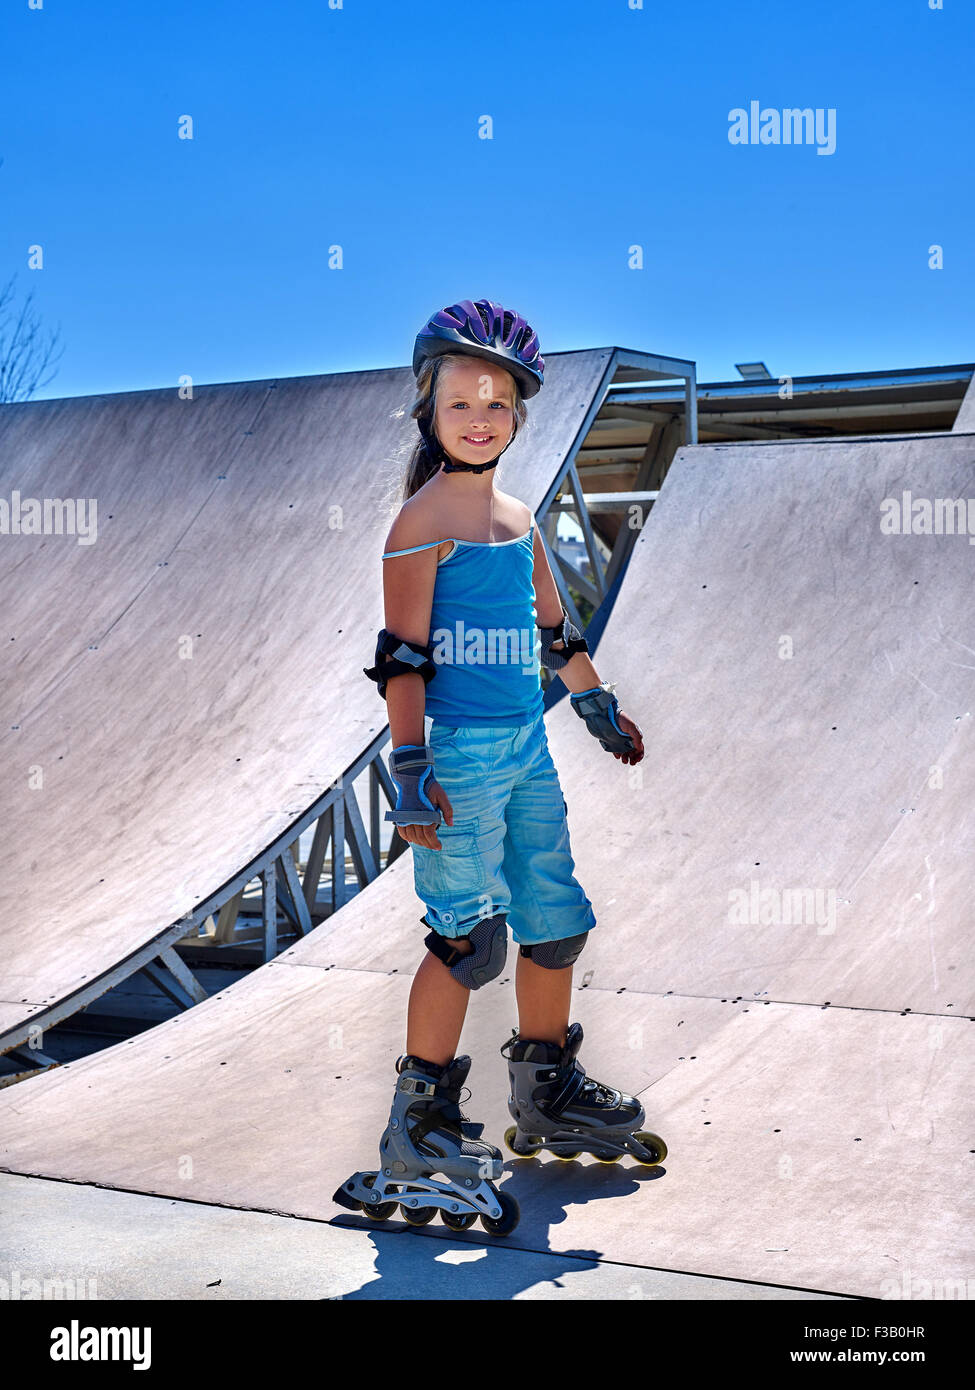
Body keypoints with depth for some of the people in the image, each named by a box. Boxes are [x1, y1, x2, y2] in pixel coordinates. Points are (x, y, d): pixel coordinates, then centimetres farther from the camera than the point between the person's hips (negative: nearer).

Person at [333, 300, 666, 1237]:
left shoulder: (518, 520, 13)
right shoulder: (423, 522, -8)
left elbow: (553, 628, 25)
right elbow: (402, 655, -12)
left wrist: (598, 705, 33)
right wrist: (411, 767, -18)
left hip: (526, 745, 8)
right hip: (459, 749, -7)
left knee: (556, 919, 13)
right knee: (469, 934, -9)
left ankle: (546, 1093, 29)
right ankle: (420, 1125, 1)